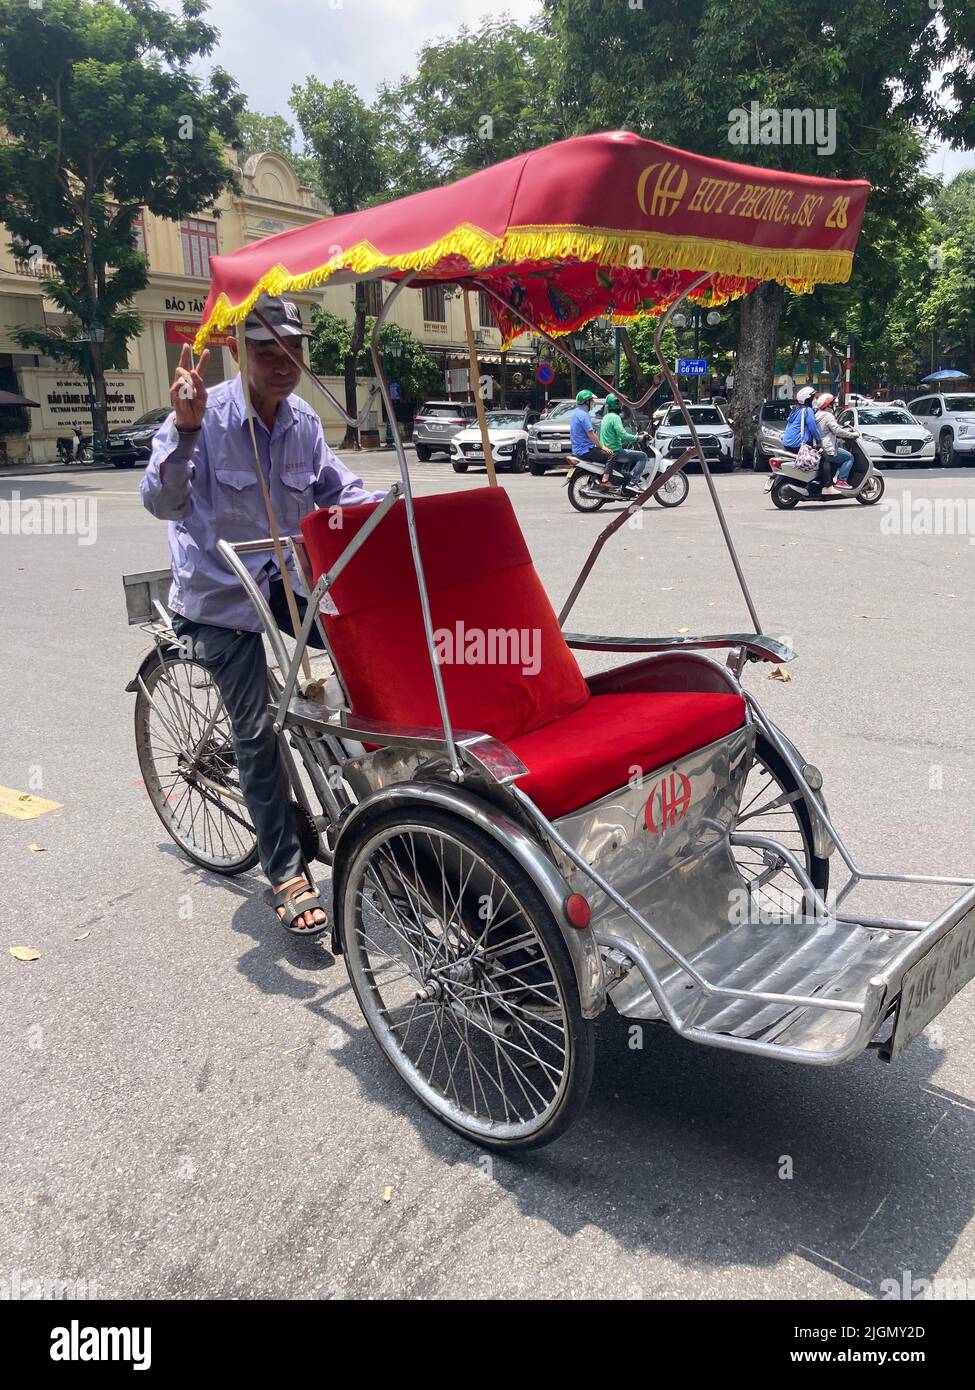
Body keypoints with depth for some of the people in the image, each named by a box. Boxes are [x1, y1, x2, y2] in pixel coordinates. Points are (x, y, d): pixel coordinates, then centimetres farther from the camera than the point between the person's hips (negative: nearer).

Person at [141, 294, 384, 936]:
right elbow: (161, 501, -30)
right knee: (256, 732, -4)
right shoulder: (208, 415, -18)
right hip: (220, 593, -5)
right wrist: (185, 429, -46)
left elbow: (341, 492, 4)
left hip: (286, 576, 5)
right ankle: (286, 875, 7)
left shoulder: (304, 421, -2)